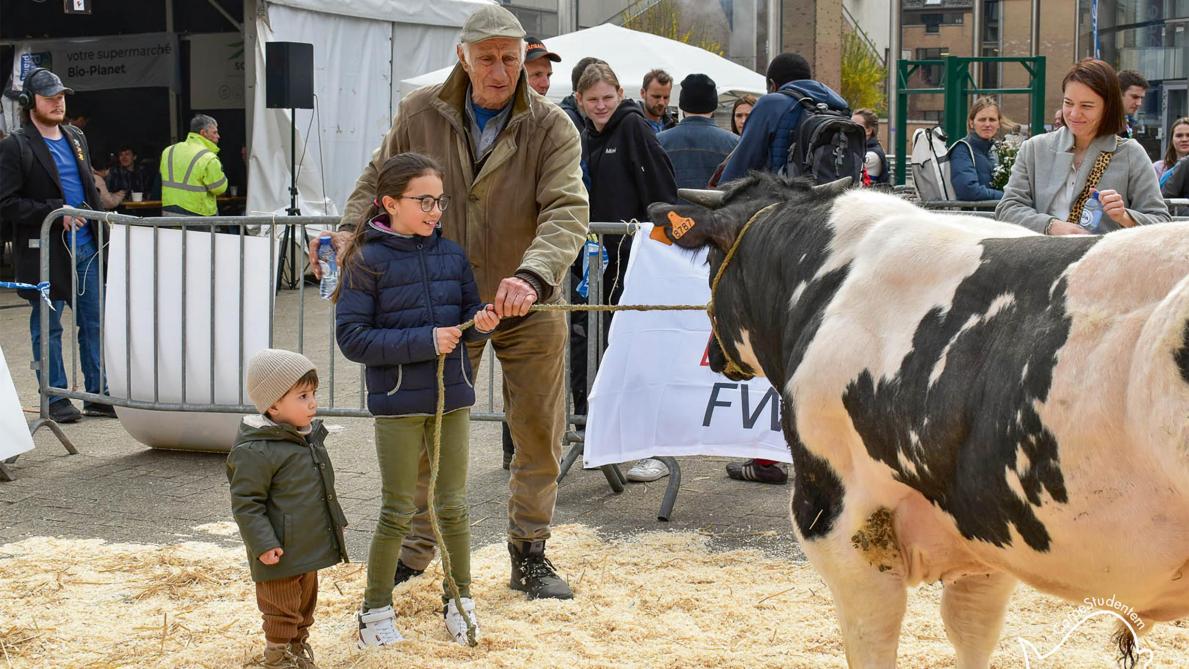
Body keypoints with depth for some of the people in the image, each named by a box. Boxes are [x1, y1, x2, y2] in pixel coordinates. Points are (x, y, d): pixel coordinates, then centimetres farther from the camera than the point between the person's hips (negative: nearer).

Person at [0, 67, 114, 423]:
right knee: (47, 328, 3)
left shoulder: (76, 138, 14)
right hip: (46, 251, -6)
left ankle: (98, 394, 15)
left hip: (85, 247, 6)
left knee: (94, 323, 8)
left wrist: (99, 229, 13)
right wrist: (56, 212, -18)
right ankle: (56, 399, 10)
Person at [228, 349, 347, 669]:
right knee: (282, 613, 4)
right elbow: (245, 503, -21)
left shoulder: (310, 438, 8)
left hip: (309, 547, 9)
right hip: (280, 556, -9)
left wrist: (333, 525, 25)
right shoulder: (256, 451, -23)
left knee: (305, 606, 22)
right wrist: (263, 544, -24)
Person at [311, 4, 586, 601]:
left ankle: (529, 554, 23)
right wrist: (351, 232, -15)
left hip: (530, 307, -1)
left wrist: (531, 274, -47)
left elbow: (567, 210, -29)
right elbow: (378, 180, 5)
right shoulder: (421, 114, -9)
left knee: (539, 433, 7)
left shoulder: (551, 127, -16)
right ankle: (414, 546, 25)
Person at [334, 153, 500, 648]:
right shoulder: (367, 261, -9)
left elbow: (469, 315, 11)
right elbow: (352, 337, -13)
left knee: (453, 504, 11)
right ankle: (376, 610, 18)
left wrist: (482, 322, -14)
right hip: (397, 402, -4)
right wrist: (425, 341, -19)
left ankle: (459, 601, 26)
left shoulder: (451, 255, 5)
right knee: (398, 510, 3)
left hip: (452, 397, 4)